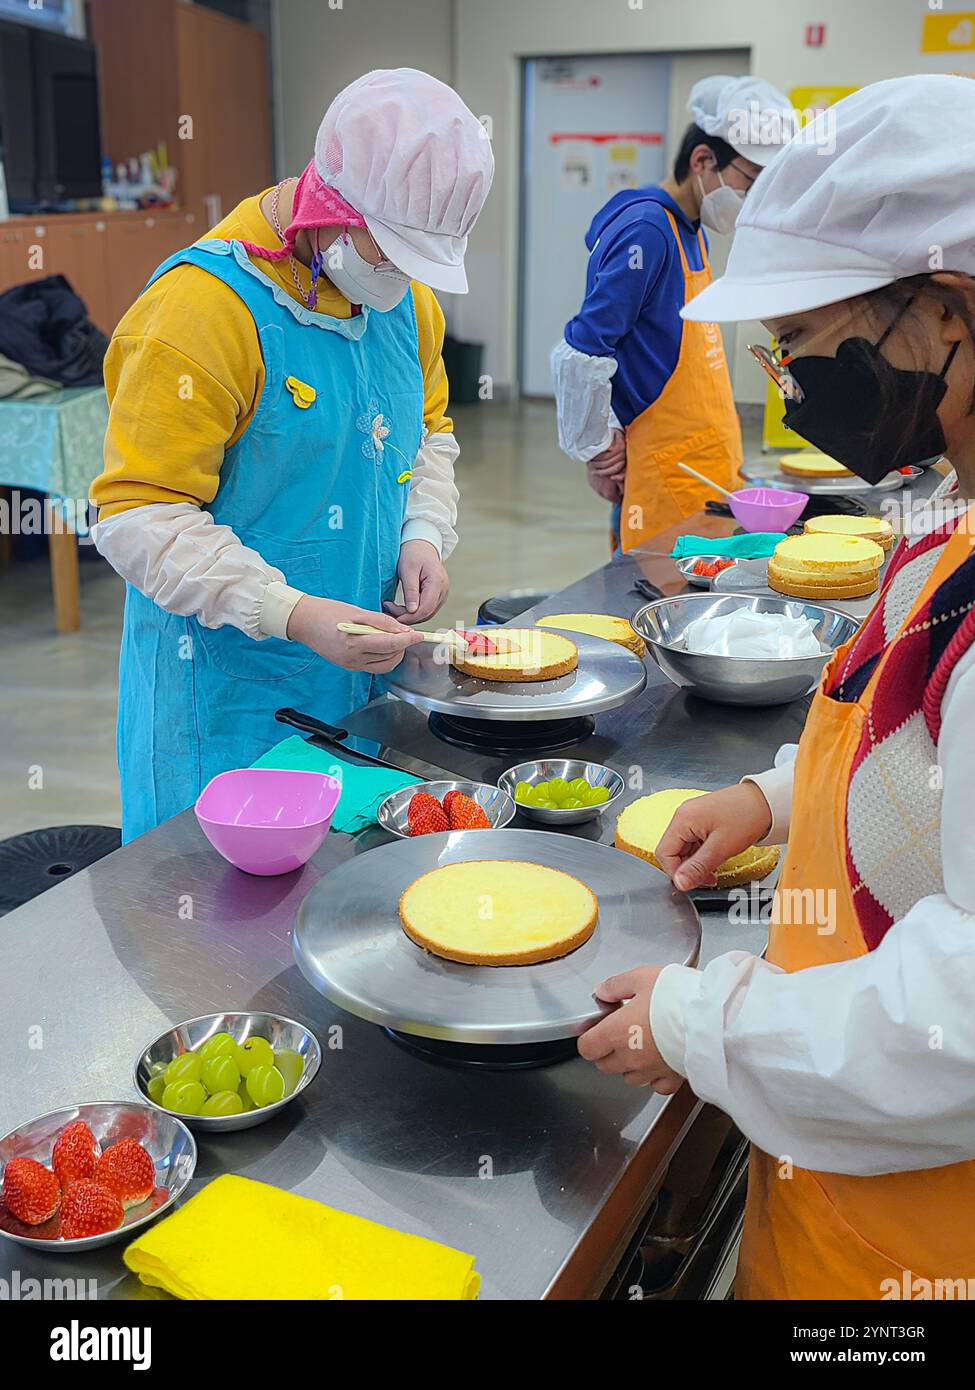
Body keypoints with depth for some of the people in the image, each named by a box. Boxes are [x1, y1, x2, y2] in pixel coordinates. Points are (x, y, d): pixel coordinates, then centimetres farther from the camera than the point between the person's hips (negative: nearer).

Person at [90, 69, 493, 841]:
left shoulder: (404, 292, 5)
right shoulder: (203, 307, -19)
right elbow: (140, 516, -21)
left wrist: (424, 534, -1)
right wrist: (294, 616, -28)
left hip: (363, 673, 7)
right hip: (230, 689, -6)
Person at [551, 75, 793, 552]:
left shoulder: (691, 232, 14)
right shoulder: (646, 231, -16)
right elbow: (581, 355, -20)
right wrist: (598, 450, -11)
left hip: (705, 476, 9)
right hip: (664, 486, -9)